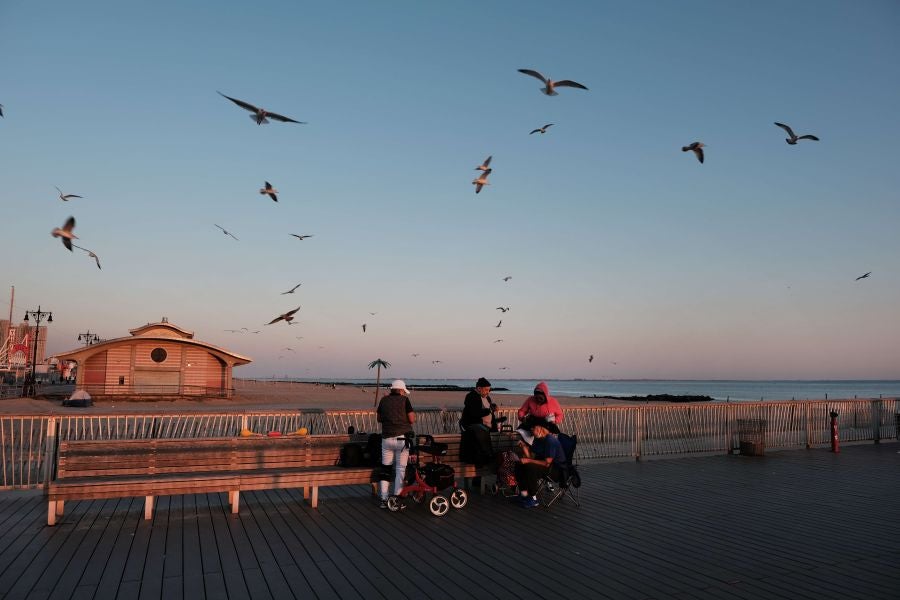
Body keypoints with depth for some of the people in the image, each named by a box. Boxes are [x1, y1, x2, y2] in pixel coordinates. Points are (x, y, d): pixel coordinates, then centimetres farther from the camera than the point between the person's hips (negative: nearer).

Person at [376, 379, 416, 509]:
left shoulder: (384, 400, 7)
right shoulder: (404, 400, -5)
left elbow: (379, 419, 17)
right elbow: (412, 419, -7)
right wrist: (413, 414, 13)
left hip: (386, 438, 4)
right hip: (402, 438, -3)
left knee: (385, 468, 11)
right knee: (400, 469, 4)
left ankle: (383, 499, 14)